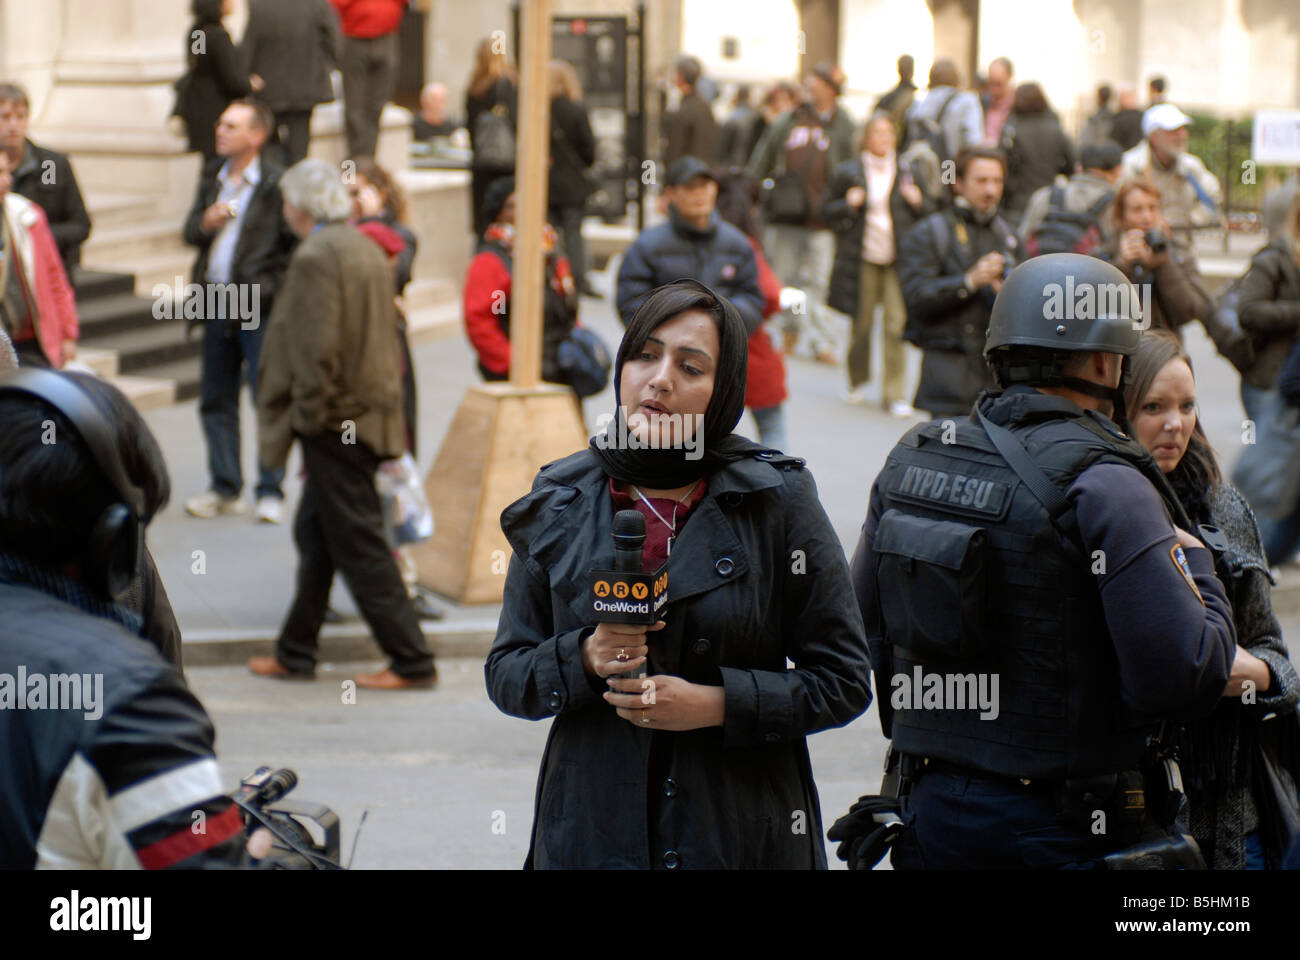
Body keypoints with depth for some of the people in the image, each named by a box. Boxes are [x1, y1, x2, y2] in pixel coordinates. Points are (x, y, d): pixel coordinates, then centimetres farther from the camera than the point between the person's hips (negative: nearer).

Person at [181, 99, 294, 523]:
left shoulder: (277, 183, -8)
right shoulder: (214, 175, 13)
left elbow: (299, 242, -9)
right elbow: (189, 231, 14)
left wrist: (274, 283, -13)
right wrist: (206, 223, -6)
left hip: (260, 306, -7)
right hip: (216, 301, 7)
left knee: (268, 397, -4)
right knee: (215, 399, 11)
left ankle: (271, 492, 3)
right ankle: (225, 488, 20)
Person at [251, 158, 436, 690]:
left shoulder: (316, 257, -17)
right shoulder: (368, 250, 11)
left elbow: (317, 347, -22)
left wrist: (309, 414, -14)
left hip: (336, 421, -9)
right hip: (370, 414, 9)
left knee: (358, 544, -4)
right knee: (316, 534, 16)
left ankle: (411, 661, -1)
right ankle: (295, 653, 24)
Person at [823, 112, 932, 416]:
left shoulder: (908, 172, 8)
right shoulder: (848, 173, 5)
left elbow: (930, 214, 14)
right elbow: (827, 212, 10)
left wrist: (918, 202, -6)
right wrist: (848, 205, -9)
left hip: (899, 260, 0)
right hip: (862, 260, 0)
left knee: (896, 324, -9)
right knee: (862, 324, 6)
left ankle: (894, 393, -4)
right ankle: (857, 382, 28)